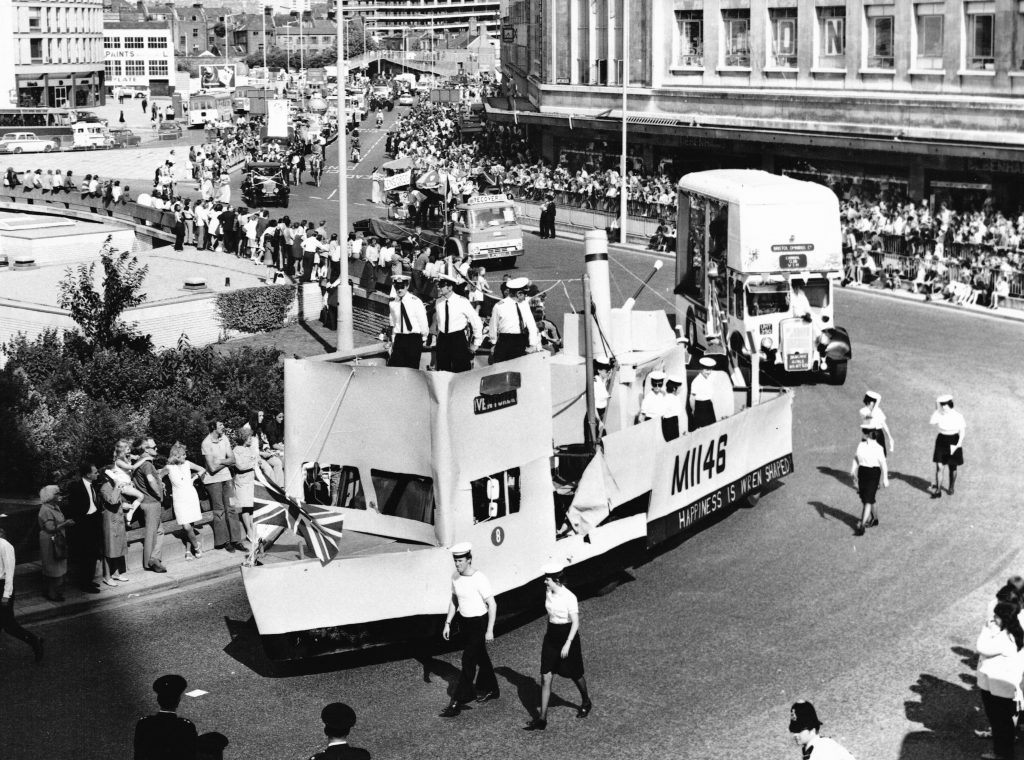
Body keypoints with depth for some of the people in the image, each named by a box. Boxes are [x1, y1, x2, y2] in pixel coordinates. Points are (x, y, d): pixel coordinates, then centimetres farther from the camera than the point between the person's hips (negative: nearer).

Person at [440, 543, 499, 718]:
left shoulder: (480, 579, -22)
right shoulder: (455, 578, 0)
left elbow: (492, 605, -18)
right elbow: (454, 601, 14)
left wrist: (490, 630, -19)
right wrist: (447, 623, 10)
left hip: (479, 622, -7)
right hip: (465, 622, 7)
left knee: (468, 660, -9)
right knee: (480, 657, 20)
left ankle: (457, 703, -8)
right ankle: (490, 690, 37)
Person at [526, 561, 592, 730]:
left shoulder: (569, 597, -20)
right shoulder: (548, 592, 0)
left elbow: (575, 623, -17)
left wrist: (568, 644, -21)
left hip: (567, 636, -6)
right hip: (551, 636, 6)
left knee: (575, 674, 14)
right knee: (545, 678, -1)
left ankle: (586, 702, 43)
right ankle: (542, 719, -1)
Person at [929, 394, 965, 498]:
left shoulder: (958, 416, -11)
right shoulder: (939, 414, -7)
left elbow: (962, 432, -5)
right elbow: (931, 422, -25)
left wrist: (958, 445, -15)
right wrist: (936, 409, -20)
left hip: (953, 442, -1)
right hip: (941, 441, 1)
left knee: (952, 467, 12)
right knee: (939, 467, -7)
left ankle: (951, 487, 33)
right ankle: (938, 491, -5)